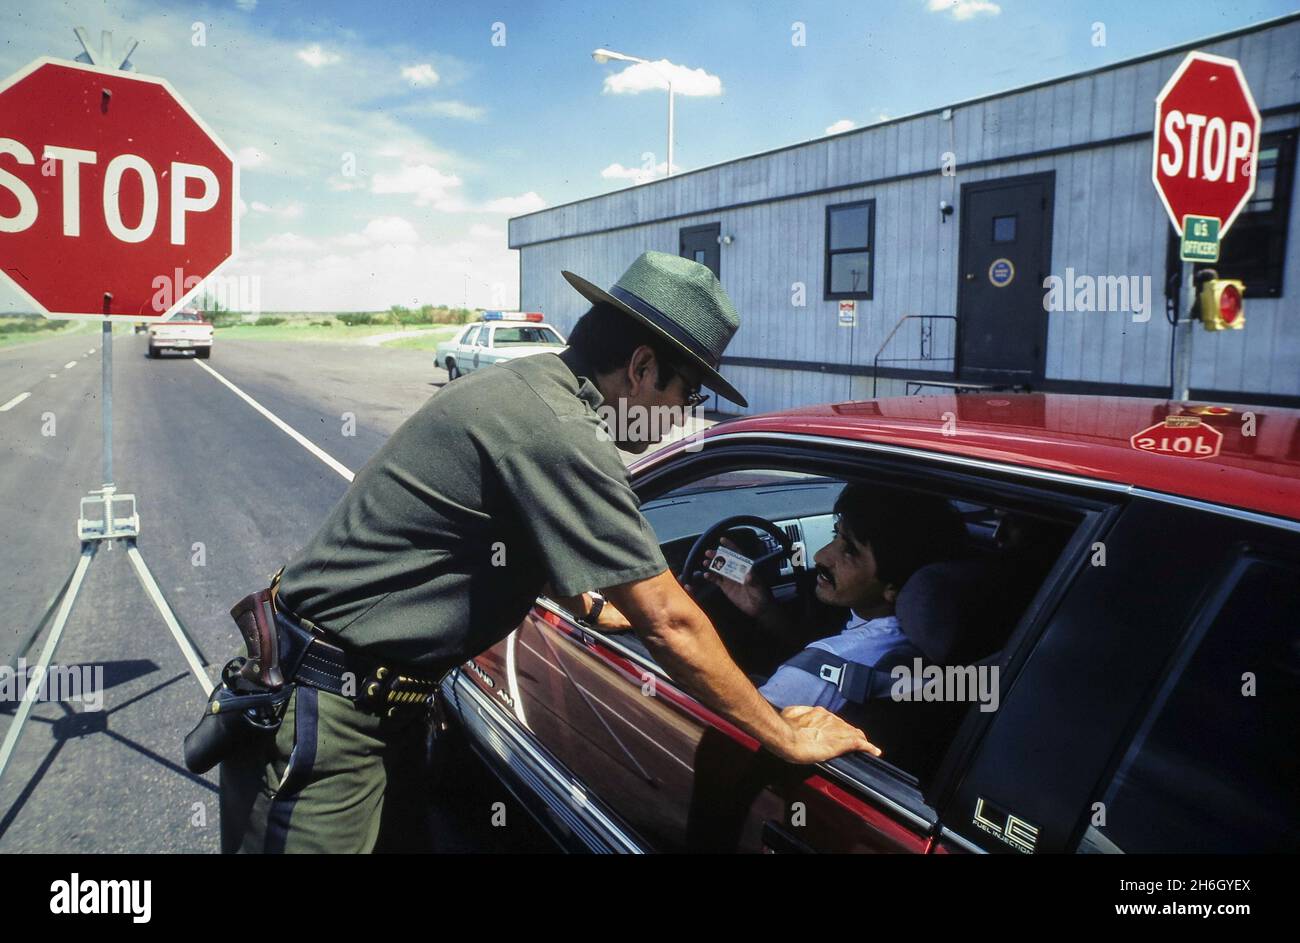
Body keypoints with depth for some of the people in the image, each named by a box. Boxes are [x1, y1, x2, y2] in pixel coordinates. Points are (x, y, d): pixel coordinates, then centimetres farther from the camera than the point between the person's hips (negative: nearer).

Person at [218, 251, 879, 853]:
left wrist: (592, 604, 27)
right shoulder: (557, 430, -27)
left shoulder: (529, 385, 5)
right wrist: (785, 738, -12)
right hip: (323, 713, -9)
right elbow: (669, 623, -24)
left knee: (405, 835, 20)